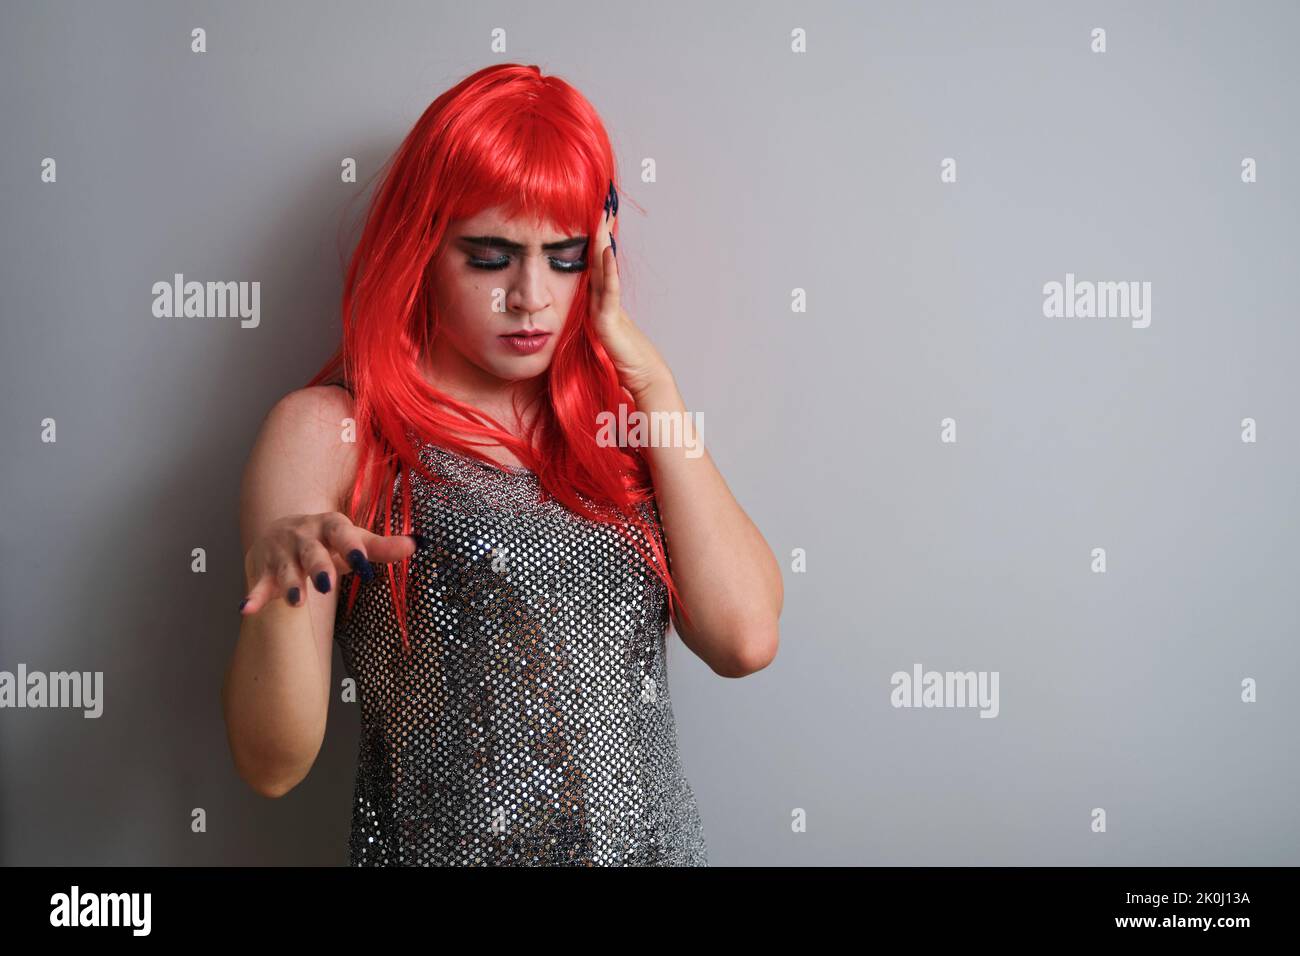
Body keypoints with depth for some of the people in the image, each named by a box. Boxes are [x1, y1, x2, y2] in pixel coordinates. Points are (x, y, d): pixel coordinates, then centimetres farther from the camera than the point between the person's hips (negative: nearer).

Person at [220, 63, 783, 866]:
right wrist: (279, 587, -31)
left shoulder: (610, 414, 2)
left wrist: (651, 379, -9)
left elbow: (744, 637, -11)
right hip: (440, 841, -3)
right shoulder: (327, 431, -9)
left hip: (654, 836, 4)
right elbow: (274, 764, -11)